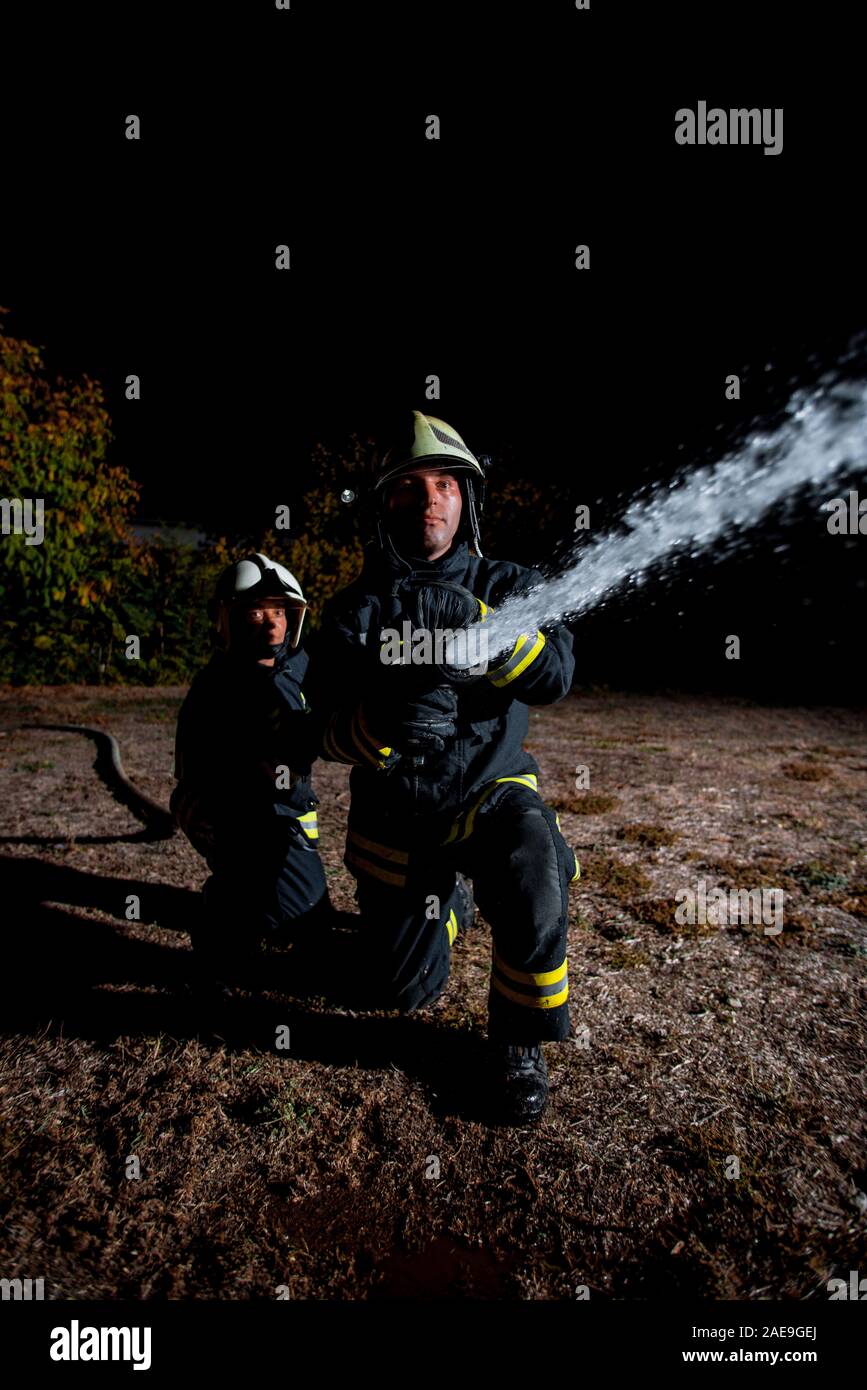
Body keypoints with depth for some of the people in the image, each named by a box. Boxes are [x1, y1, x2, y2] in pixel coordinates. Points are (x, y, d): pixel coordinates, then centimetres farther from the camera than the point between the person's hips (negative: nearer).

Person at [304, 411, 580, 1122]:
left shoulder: (508, 585, -5)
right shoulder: (356, 606, -4)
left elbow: (555, 675, -22)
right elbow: (329, 729, -10)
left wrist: (471, 618, -37)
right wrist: (374, 724, -33)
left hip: (490, 788, -1)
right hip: (394, 811, 2)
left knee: (533, 875, -36)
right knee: (399, 993, 14)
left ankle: (519, 1040, -6)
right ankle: (444, 899, 46)